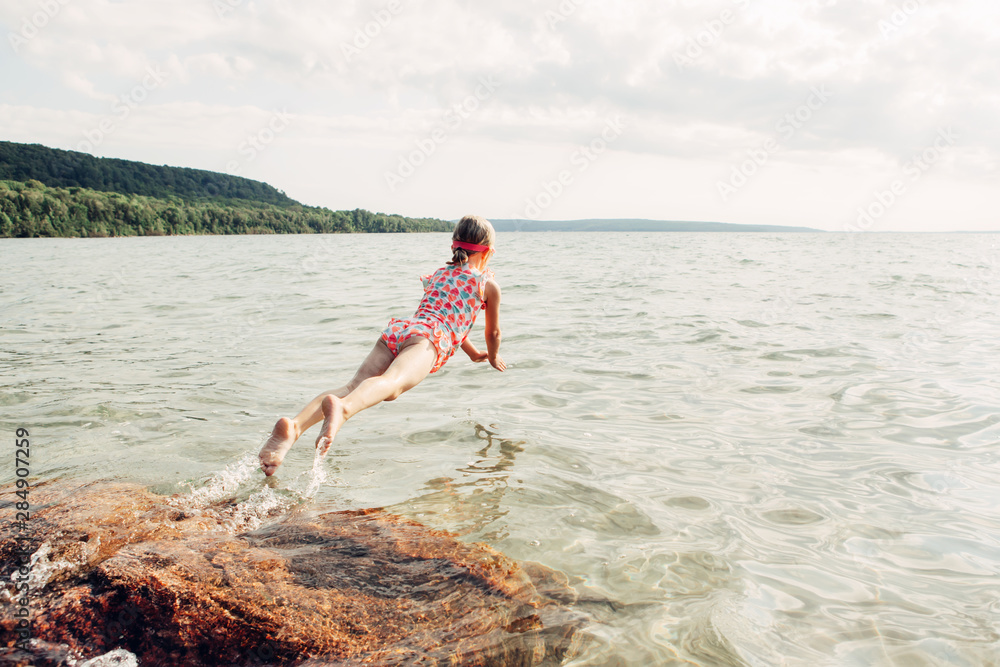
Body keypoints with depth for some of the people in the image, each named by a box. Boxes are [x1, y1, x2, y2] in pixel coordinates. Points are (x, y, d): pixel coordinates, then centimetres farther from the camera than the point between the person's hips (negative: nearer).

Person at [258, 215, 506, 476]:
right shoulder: (488, 284, 24)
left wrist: (475, 354, 66)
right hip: (428, 337, -5)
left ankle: (294, 425, -43)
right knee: (393, 382, -33)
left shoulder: (437, 275, 40)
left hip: (398, 328, 5)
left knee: (354, 386, -16)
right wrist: (494, 357, 58)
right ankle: (342, 409, -66)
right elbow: (493, 332, 36)